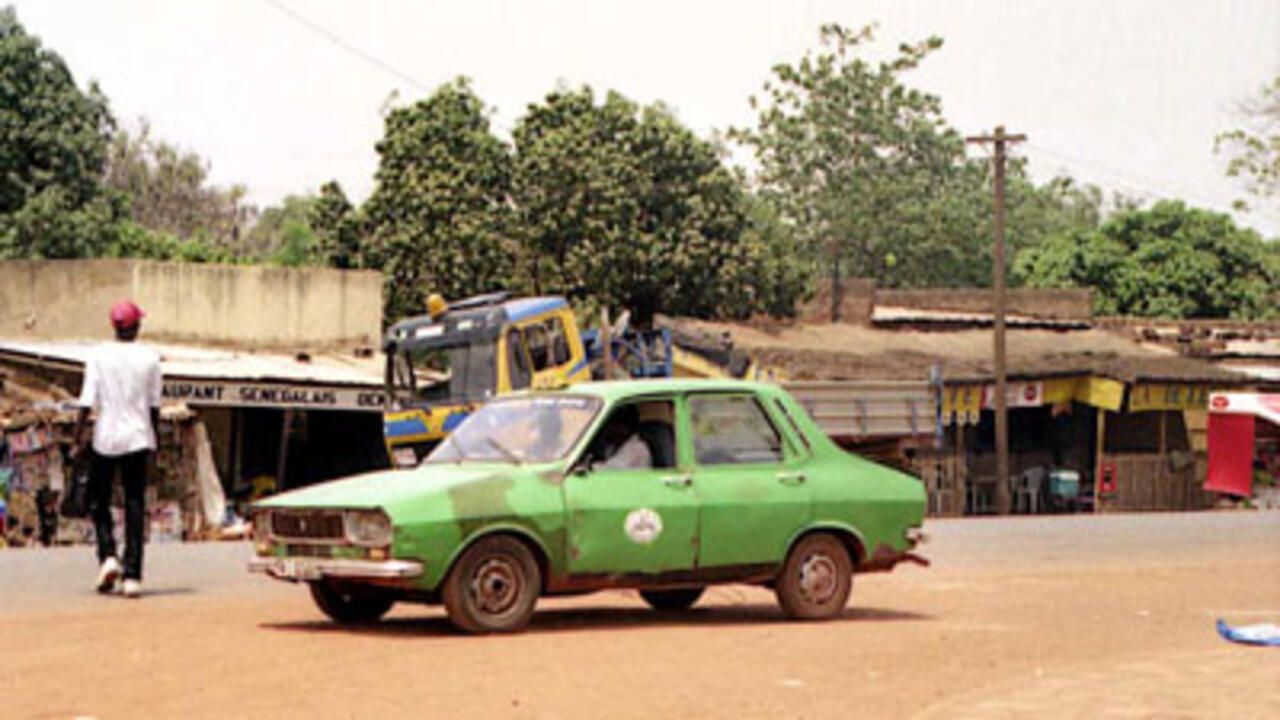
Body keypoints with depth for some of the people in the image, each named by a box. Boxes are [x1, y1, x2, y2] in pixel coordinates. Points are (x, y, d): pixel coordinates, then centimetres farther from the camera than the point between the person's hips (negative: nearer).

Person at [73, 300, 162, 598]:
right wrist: (153, 442, 16)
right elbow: (154, 405, 5)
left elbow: (87, 402, -8)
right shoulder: (149, 358, 0)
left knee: (99, 501, 14)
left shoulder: (99, 355, -4)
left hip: (105, 438, -1)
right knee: (135, 507, 3)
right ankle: (132, 575, -2)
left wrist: (78, 440, -3)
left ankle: (108, 557, -5)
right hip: (138, 439, 1)